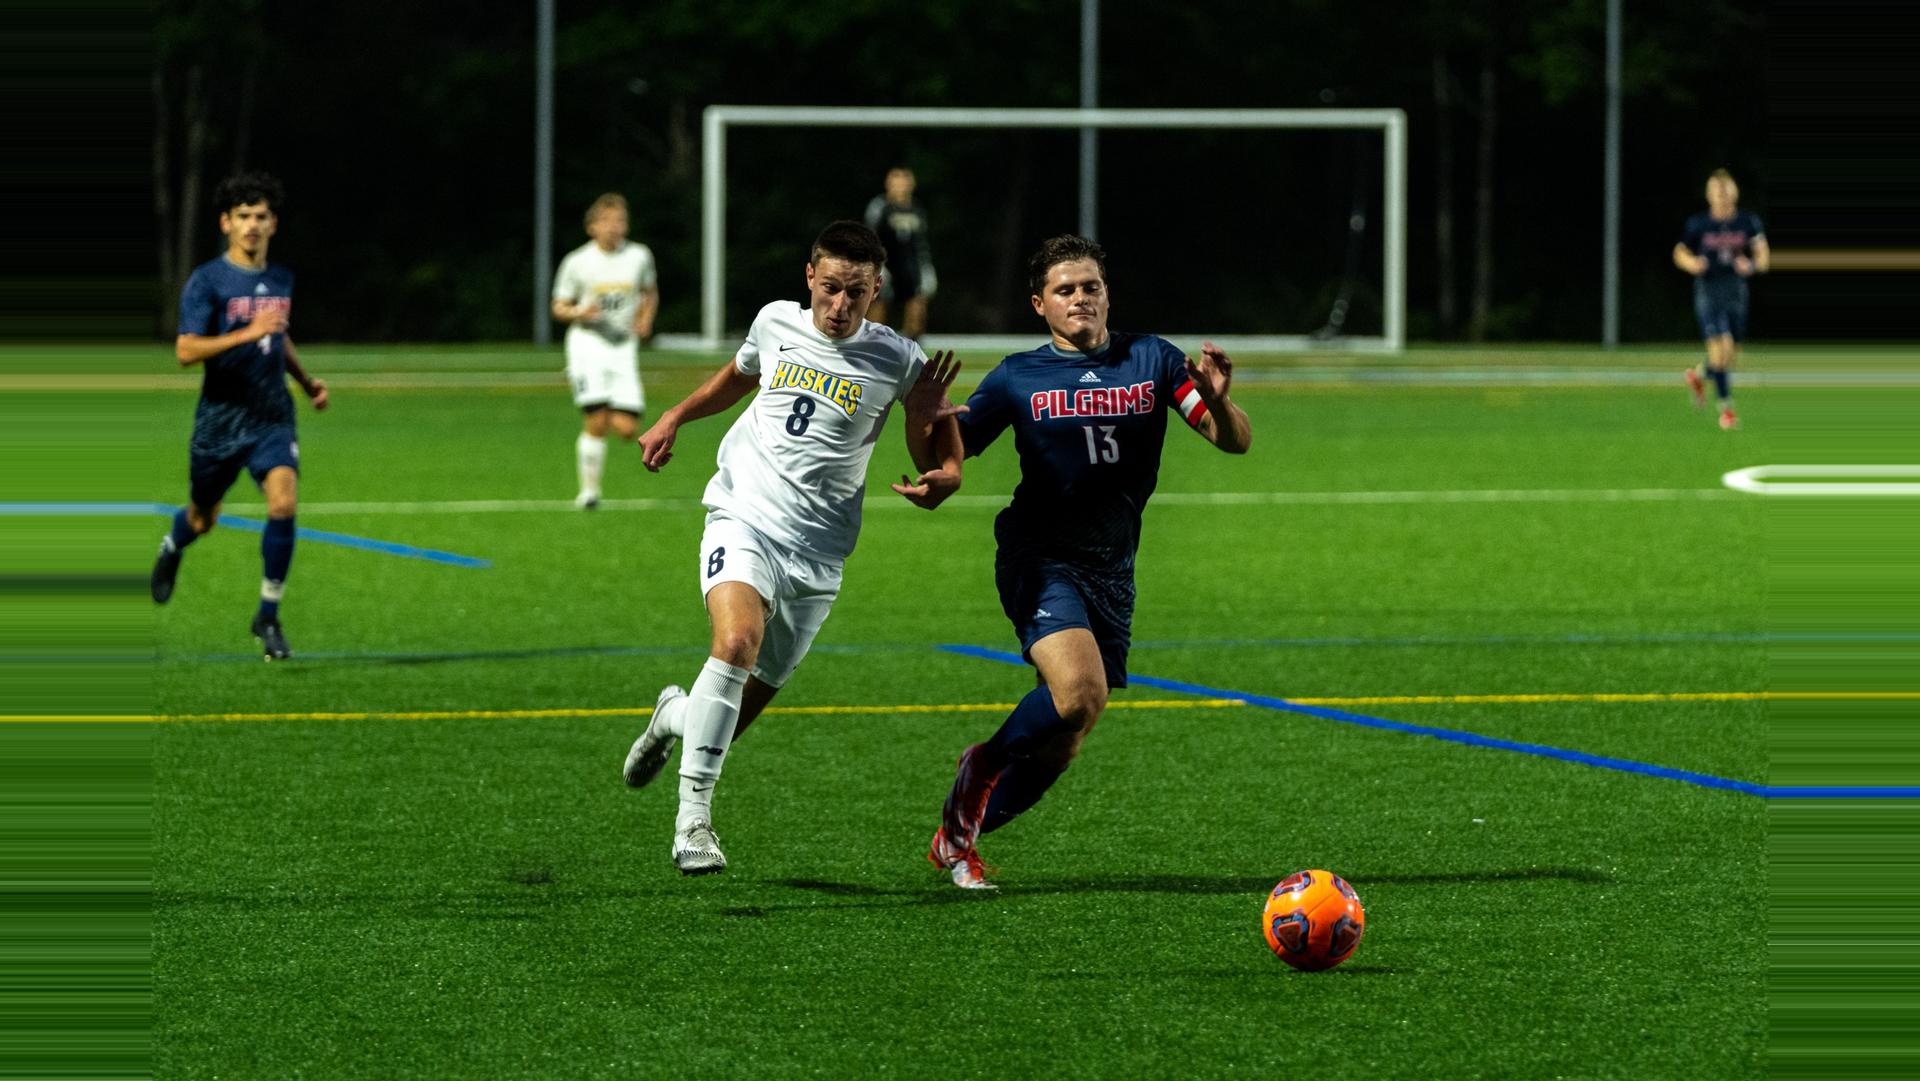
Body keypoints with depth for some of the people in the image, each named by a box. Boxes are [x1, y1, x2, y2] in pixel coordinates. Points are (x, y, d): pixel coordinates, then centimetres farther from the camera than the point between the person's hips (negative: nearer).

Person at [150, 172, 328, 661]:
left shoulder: (282, 279, 8)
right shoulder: (206, 281, -10)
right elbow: (186, 351, -20)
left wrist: (307, 381, 16)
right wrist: (248, 332, -29)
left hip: (273, 418, 3)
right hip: (219, 419, -3)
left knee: (284, 503, -20)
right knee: (202, 518, 15)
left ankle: (268, 616, -8)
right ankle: (171, 549, 54)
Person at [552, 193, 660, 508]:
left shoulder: (639, 256, 4)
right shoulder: (577, 262, -3)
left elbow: (650, 293, 21)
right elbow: (559, 307, 5)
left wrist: (646, 319, 2)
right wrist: (580, 313, -17)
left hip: (624, 348, 3)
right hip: (588, 343, -3)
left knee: (626, 430, -8)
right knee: (597, 422, -17)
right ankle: (589, 491, -5)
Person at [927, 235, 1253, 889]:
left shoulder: (1151, 361, 5)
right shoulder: (1019, 378, 2)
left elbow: (1234, 442, 0)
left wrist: (1217, 399, -22)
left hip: (1112, 571, 4)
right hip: (1040, 559, -4)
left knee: (1063, 743, 5)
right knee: (1078, 691, -29)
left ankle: (957, 838, 25)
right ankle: (985, 766, -1)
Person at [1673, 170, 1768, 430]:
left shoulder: (1748, 222, 1)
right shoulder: (1698, 225, -2)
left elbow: (1763, 257, -2)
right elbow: (1680, 253, 10)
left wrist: (1753, 266, -24)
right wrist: (1692, 264, -12)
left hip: (1736, 296, 3)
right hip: (1708, 295, -3)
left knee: (1731, 356, 10)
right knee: (1720, 348, -17)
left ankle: (1698, 374, 43)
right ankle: (1726, 409, -8)